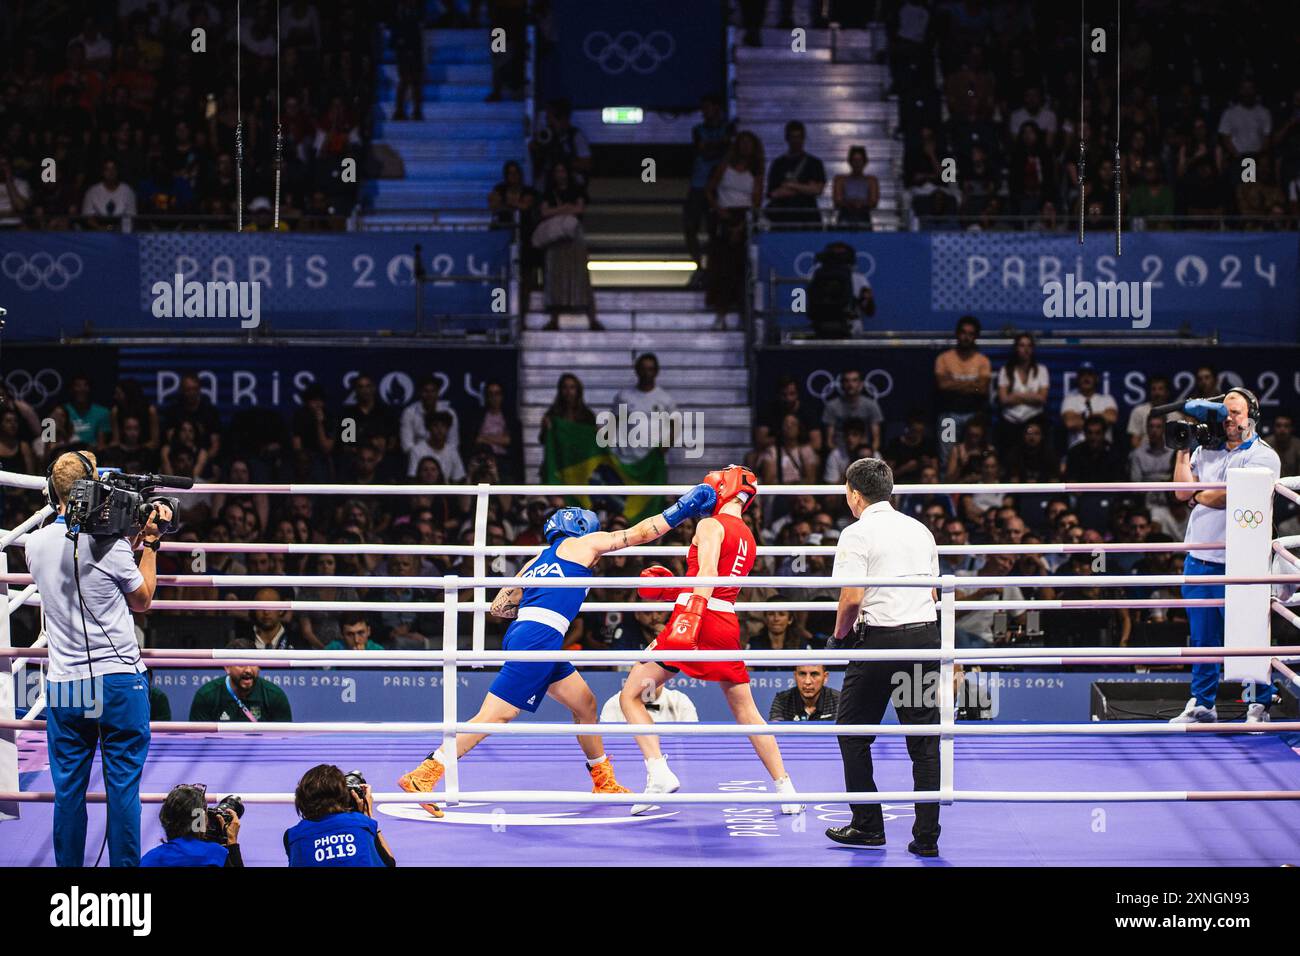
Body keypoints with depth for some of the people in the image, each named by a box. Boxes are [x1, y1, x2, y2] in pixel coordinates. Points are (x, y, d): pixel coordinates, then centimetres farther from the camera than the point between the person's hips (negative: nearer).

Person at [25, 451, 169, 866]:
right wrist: (149, 542, 9)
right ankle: (124, 865, 6)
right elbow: (142, 600, 4)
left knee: (68, 790, 9)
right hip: (120, 680, -4)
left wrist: (133, 537, 17)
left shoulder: (36, 543, 2)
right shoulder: (110, 545, -12)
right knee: (123, 787, 4)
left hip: (64, 687, 4)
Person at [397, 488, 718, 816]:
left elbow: (498, 607, 27)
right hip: (538, 638, -9)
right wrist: (681, 510, 22)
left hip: (523, 635, 9)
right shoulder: (580, 543, 10)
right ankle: (422, 776, -17)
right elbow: (640, 533, 14)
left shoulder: (538, 561, 28)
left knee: (585, 704, 19)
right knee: (495, 715, -13)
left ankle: (604, 782, 30)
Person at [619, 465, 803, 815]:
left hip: (696, 622, -7)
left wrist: (690, 616, -29)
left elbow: (708, 572, -18)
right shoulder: (747, 537, 23)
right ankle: (786, 788, 13)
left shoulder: (711, 525, -1)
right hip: (728, 625, 7)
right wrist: (670, 590, 27)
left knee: (630, 696, -1)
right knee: (745, 710, 17)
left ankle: (659, 772, -17)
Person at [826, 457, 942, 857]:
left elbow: (852, 598, -14)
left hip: (881, 640, -6)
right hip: (926, 635, 6)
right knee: (924, 740, 7)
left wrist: (839, 635, 1)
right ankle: (927, 836, 4)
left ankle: (868, 826, 11)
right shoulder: (920, 530, 15)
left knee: (852, 731, 10)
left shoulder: (857, 534, -6)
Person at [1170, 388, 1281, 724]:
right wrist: (1183, 450, 6)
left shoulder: (1262, 455, -3)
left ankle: (1258, 706, 3)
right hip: (1198, 560, 6)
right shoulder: (1206, 450, 16)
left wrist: (1199, 495, 0)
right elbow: (1182, 491, 9)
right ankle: (1201, 705, 18)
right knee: (1202, 639, 10)